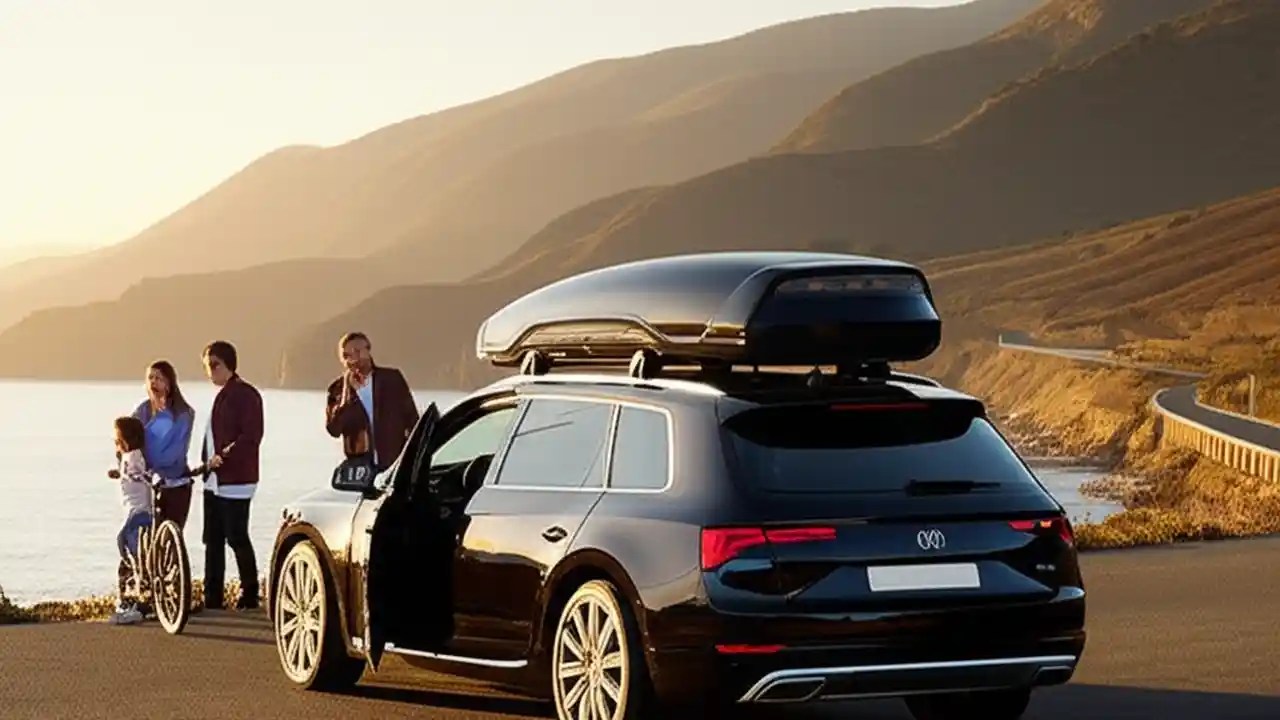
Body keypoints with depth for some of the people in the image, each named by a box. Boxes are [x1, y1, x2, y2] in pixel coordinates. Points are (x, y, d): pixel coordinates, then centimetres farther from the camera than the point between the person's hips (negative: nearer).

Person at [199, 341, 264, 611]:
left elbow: (251, 436, -19)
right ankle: (212, 600, 12)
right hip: (214, 480, 9)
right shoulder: (222, 396, 17)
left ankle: (249, 597, 3)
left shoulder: (246, 395, -11)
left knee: (237, 537, -6)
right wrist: (207, 462, 10)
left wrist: (225, 456, -22)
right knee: (213, 540, 9)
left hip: (235, 479, -9)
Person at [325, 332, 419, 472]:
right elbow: (333, 429, -6)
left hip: (396, 464, 0)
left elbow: (412, 419, 7)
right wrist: (348, 391, -11)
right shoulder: (338, 388, 6)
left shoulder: (392, 378, 6)